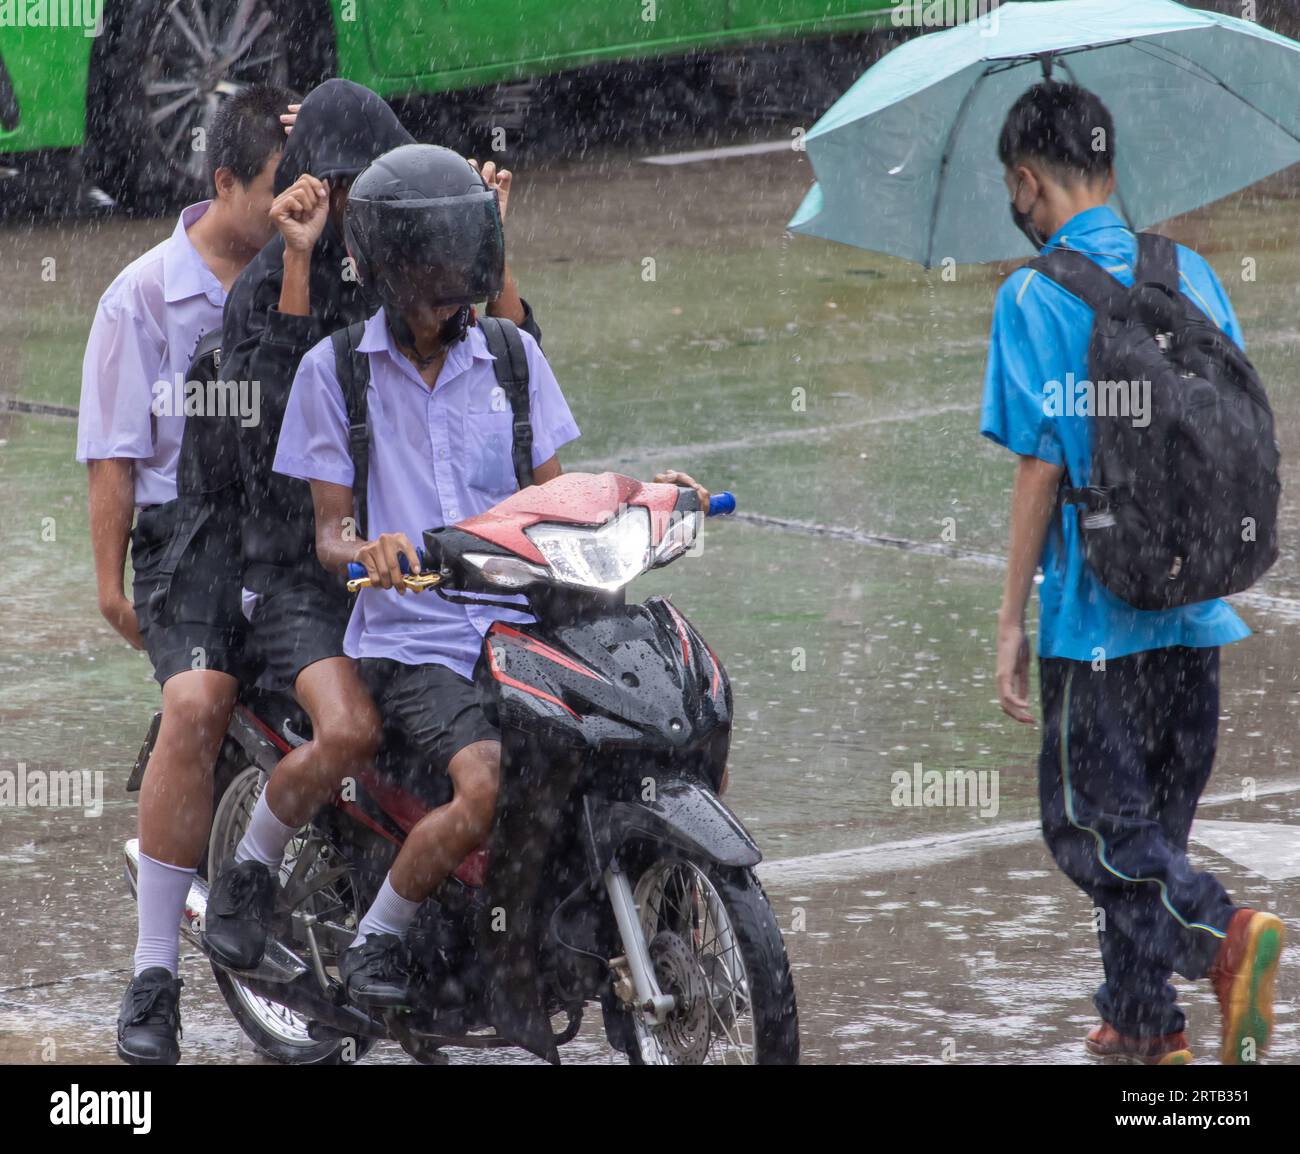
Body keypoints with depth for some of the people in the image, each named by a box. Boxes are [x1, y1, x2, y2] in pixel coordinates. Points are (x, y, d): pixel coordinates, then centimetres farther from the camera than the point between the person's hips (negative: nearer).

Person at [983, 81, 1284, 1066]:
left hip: (1095, 614, -6)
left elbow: (1041, 466, -14)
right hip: (1194, 611, 6)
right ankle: (1141, 1021, 22)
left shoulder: (1036, 296, -11)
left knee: (1091, 826, 1)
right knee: (1155, 820, 17)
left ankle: (1223, 936, -21)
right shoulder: (1192, 275, 7)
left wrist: (1011, 618, -8)